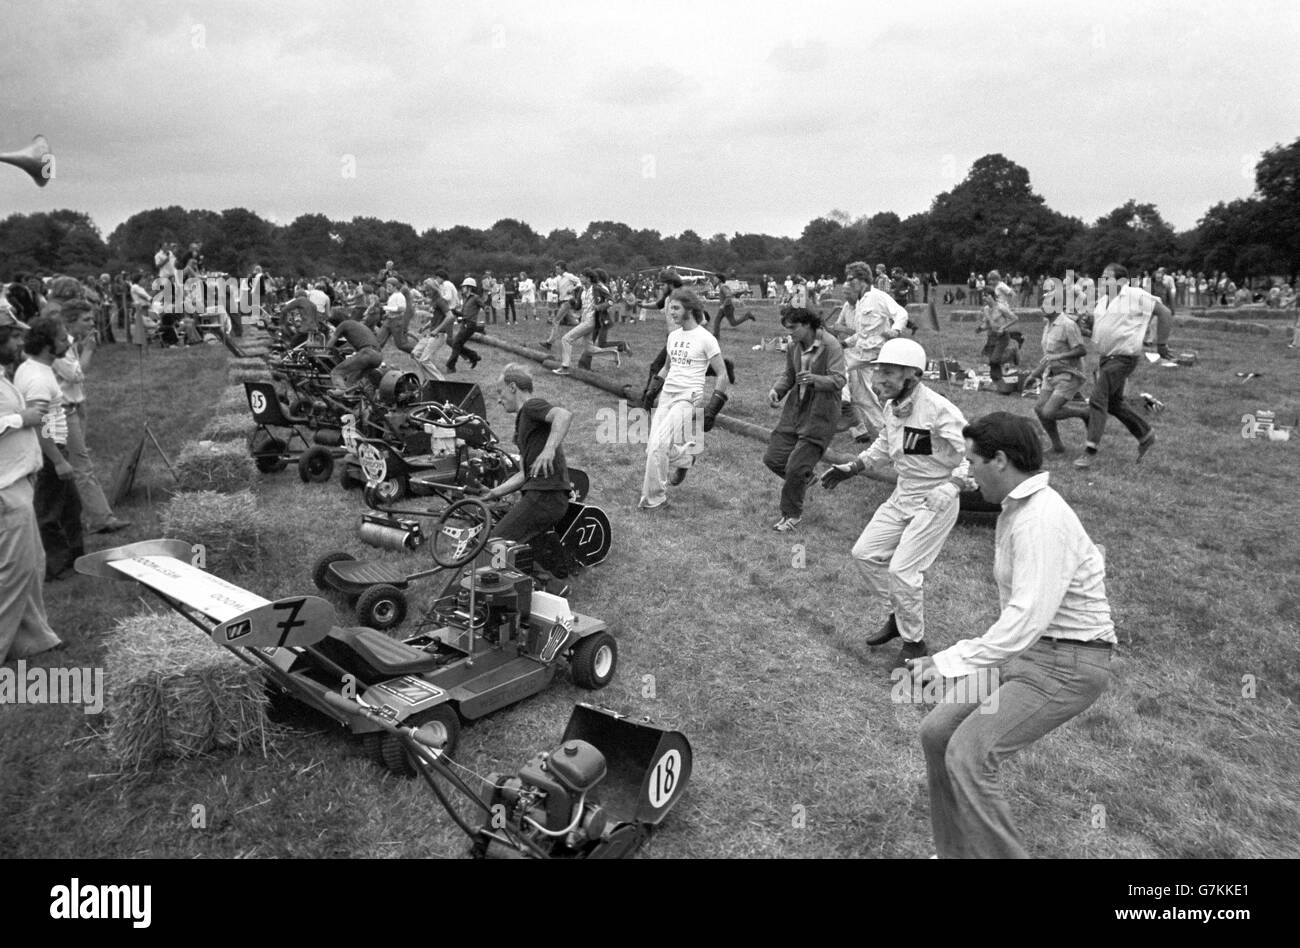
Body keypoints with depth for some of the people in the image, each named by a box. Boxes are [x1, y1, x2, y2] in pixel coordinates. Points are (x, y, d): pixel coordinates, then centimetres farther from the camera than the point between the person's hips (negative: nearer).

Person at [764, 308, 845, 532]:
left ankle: (792, 515, 15)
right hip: (795, 410, 7)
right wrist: (776, 390, -4)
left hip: (820, 415, -7)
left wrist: (815, 379, -40)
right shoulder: (794, 347, 3)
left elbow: (839, 380, -21)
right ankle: (804, 478, 35)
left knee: (795, 468, -8)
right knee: (773, 459, 5)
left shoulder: (831, 346, -15)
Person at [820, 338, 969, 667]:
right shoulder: (891, 406, 1)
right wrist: (849, 469, 11)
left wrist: (950, 488, -32)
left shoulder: (939, 411, -24)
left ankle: (915, 643, 13)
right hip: (902, 496, 8)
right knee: (865, 553, 10)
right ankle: (899, 615, 31)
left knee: (902, 570, -9)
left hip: (935, 501, -8)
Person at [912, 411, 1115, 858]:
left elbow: (1028, 618, -32)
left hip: (1065, 664, -9)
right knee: (938, 732, 5)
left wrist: (947, 662, -33)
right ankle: (957, 851, 19)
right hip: (1024, 653, 10)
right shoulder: (1016, 508, 9)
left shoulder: (1042, 519, -23)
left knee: (969, 754, -18)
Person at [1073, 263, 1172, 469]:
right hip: (1105, 358, 9)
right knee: (1113, 403, 17)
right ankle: (1146, 436, 35)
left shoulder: (1135, 296, -11)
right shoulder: (1102, 302, 11)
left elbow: (1164, 312, -6)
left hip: (1123, 358, -8)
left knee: (1098, 399, -15)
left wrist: (1161, 344, -4)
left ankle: (1091, 450, -14)